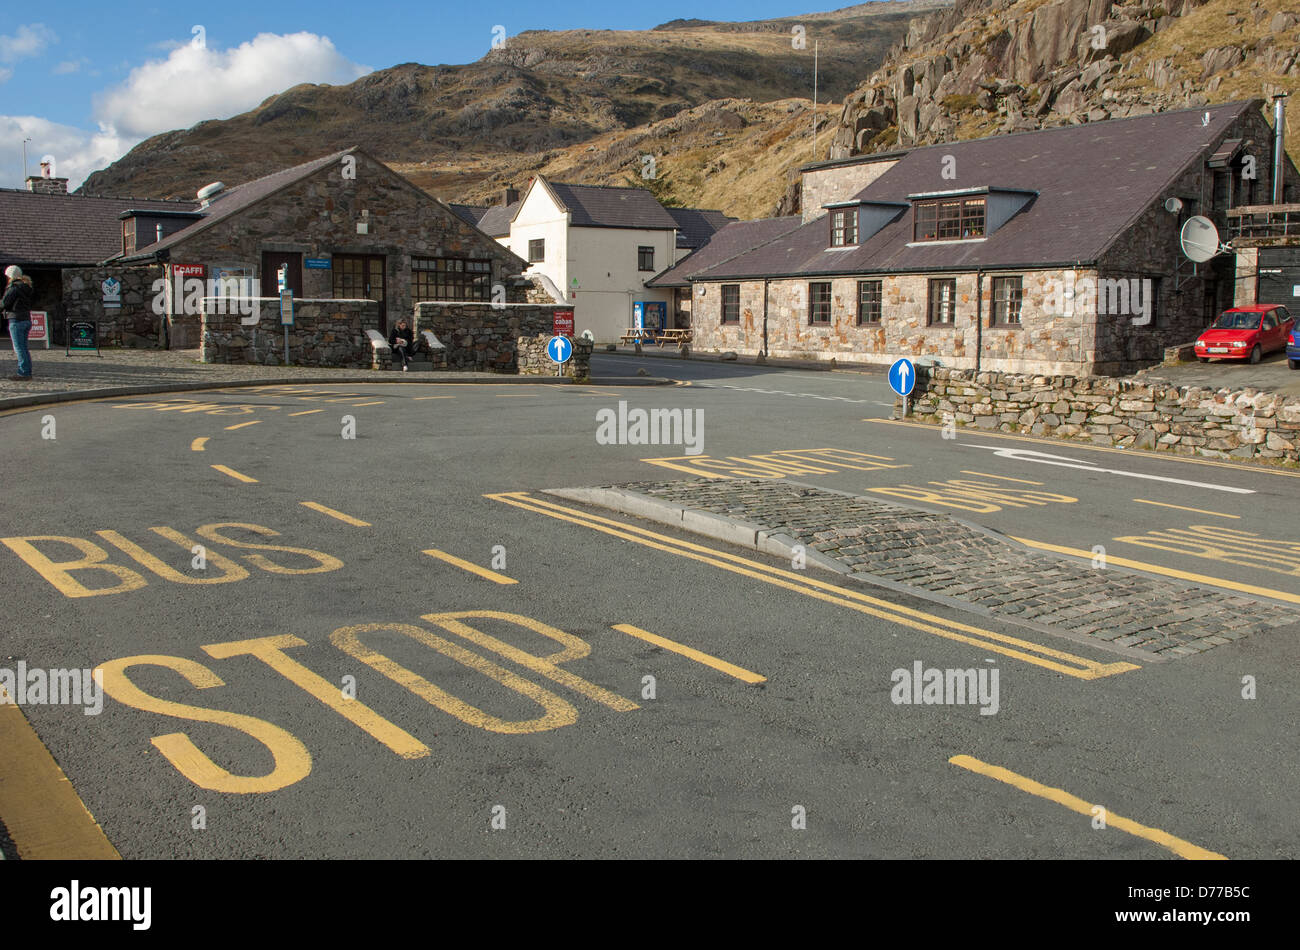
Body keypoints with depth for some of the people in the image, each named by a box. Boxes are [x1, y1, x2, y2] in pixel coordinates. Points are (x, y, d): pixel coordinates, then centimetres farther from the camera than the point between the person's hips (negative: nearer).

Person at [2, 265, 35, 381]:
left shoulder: (14, 288, -12)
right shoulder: (26, 287, 14)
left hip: (17, 320, -9)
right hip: (27, 319, 9)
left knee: (19, 348, -7)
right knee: (24, 348, 13)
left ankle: (23, 373, -9)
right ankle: (28, 372, 15)